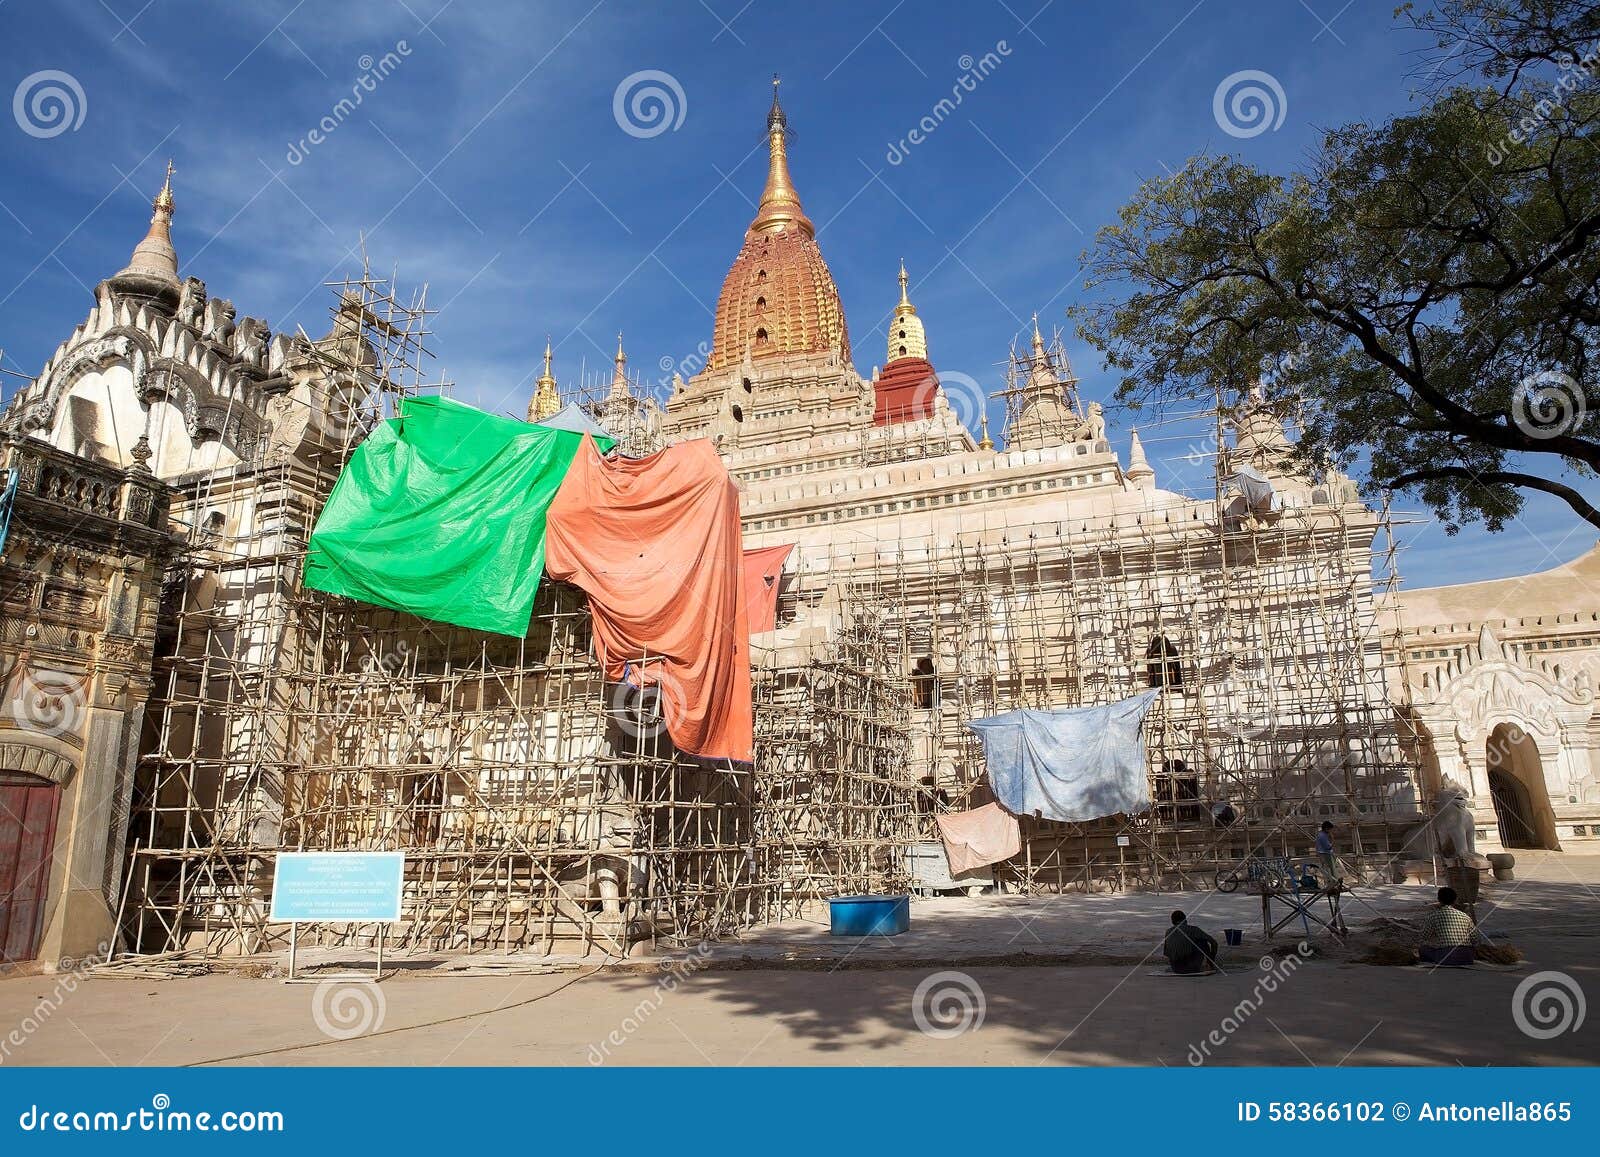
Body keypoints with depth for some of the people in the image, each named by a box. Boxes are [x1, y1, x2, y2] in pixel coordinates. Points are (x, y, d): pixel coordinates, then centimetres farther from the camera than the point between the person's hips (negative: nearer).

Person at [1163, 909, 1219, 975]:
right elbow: (1213, 942, 5)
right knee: (1203, 940, 17)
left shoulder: (1168, 932, 11)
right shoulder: (1192, 929, 2)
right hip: (1191, 968, -4)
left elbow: (1166, 953, 17)